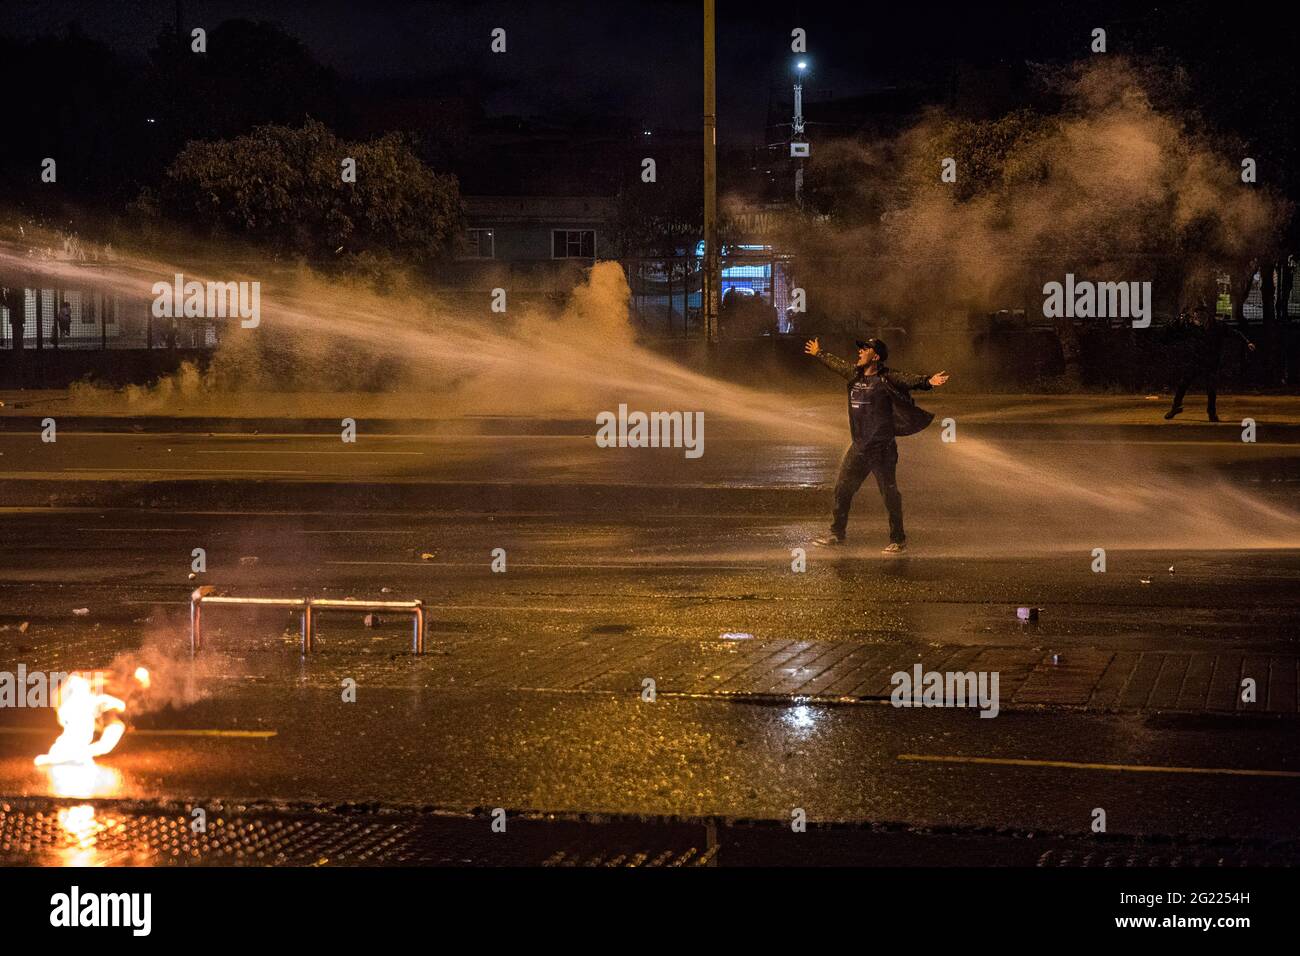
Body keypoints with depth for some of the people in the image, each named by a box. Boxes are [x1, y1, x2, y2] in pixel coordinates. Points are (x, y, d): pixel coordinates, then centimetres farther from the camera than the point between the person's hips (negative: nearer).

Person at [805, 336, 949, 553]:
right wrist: (819, 354, 44)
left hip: (882, 448, -7)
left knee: (889, 494, -2)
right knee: (842, 488, 14)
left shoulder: (886, 378, -12)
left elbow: (908, 380, -27)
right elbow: (836, 364, 27)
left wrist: (928, 381, -47)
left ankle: (898, 541, 7)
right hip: (858, 447, 7)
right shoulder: (854, 374, 9)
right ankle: (837, 533, 28)